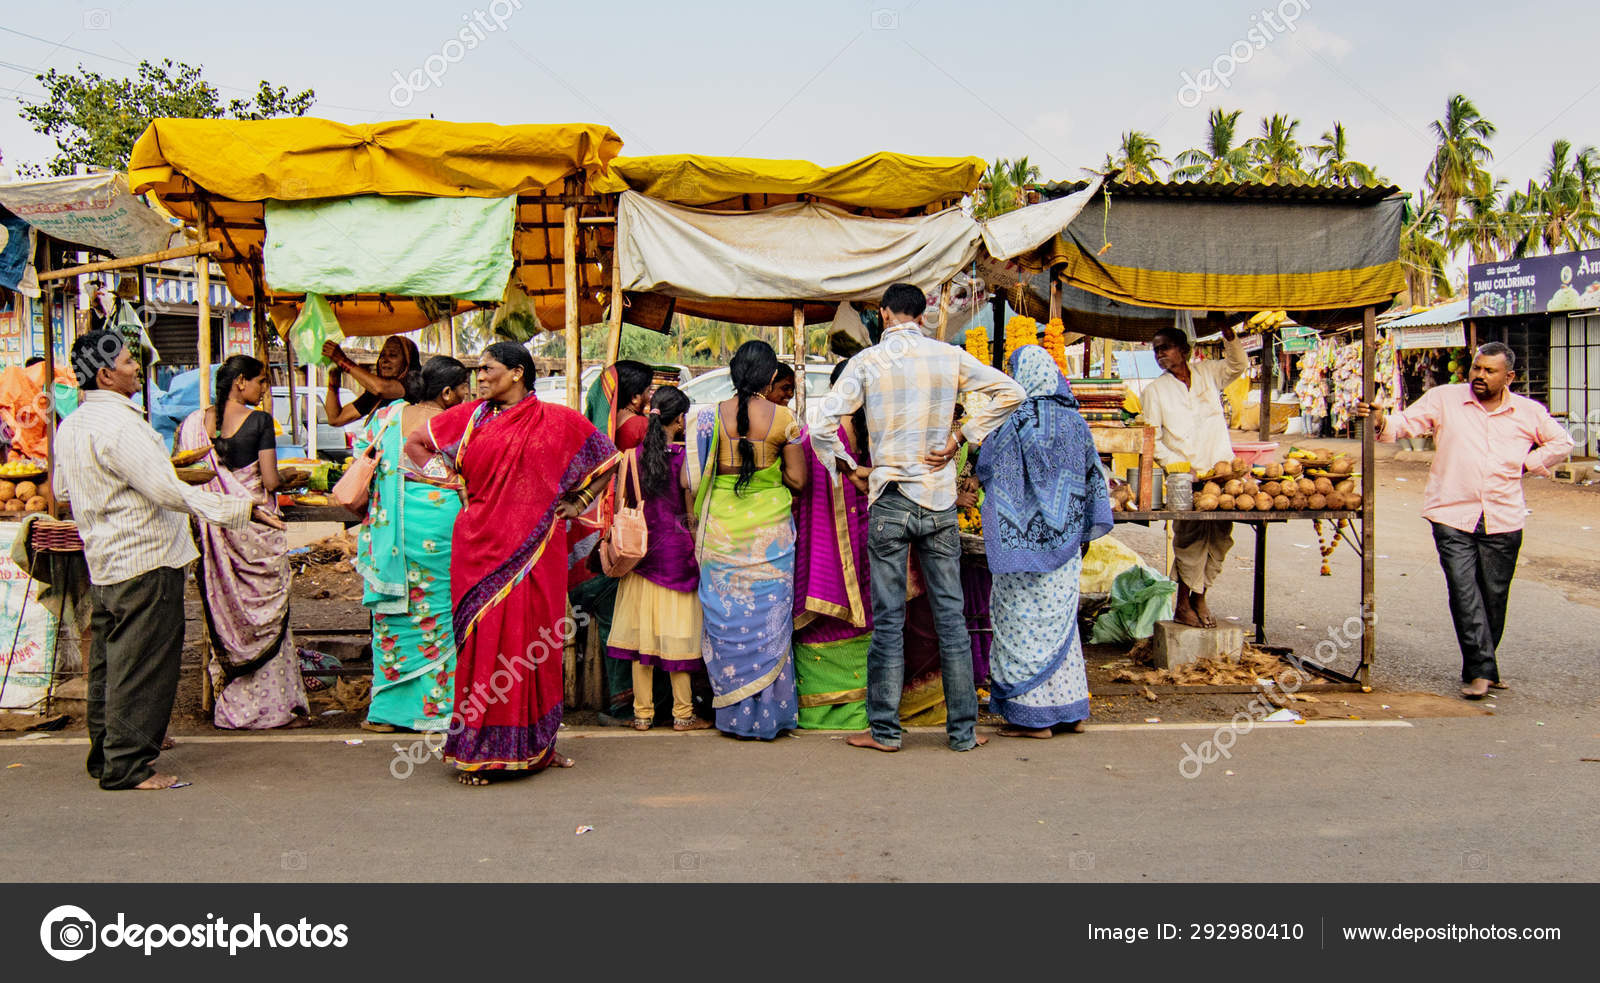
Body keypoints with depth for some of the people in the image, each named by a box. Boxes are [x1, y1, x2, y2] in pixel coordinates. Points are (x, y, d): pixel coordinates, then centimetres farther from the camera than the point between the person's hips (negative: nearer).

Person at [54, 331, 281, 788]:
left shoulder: (70, 426, 10)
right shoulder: (118, 425, -20)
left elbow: (62, 492, 22)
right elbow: (169, 493, -25)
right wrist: (243, 508, -26)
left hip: (103, 562, 10)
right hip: (144, 562, -10)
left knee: (109, 661, 17)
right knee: (140, 665, -2)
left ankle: (105, 753, 27)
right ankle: (127, 764, 4)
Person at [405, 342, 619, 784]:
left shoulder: (557, 420, 2)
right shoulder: (472, 416, 9)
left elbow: (609, 458, 11)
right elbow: (415, 443, 21)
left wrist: (577, 503, 6)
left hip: (535, 549, -1)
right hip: (480, 546, 1)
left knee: (534, 642, 3)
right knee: (482, 641, 0)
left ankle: (536, 742, 17)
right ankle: (476, 751, 7)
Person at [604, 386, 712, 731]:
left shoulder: (633, 453, 0)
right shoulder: (684, 455, -9)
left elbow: (620, 502, 3)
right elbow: (692, 509, -7)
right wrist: (696, 547, 4)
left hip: (641, 551, 3)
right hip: (676, 553, -3)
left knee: (642, 630, 8)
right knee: (678, 631, 4)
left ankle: (643, 713, 14)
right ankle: (683, 713, 10)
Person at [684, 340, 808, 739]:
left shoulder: (710, 416, -4)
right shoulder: (783, 418, -5)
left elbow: (696, 478, -2)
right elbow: (797, 480, -2)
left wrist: (697, 523, 12)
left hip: (721, 526, 1)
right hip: (770, 527, -1)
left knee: (727, 616, 10)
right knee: (769, 616, 9)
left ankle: (733, 712, 16)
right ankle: (770, 711, 14)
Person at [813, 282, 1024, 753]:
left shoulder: (867, 361, -3)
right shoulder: (949, 356, 3)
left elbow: (823, 428, -9)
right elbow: (1010, 392, 4)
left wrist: (851, 470, 5)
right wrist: (960, 438, 3)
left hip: (890, 501, -2)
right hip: (941, 500, 2)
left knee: (888, 619, 4)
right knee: (951, 615, 7)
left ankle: (885, 729, 10)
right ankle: (963, 729, 12)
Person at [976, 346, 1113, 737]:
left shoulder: (1014, 421, -14)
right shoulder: (1075, 420, 6)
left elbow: (985, 470, -4)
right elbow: (1093, 478, 12)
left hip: (1024, 539, -7)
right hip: (1065, 542, 7)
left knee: (1024, 622, 2)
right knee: (1060, 619, 15)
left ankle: (1033, 716, 7)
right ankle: (1071, 709, 21)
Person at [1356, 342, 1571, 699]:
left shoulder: (1529, 412, 9)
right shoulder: (1444, 399, 3)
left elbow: (1562, 442, 22)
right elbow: (1407, 423, -5)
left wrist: (1527, 464, 9)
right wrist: (1381, 421, -26)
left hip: (1503, 521, 2)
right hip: (1452, 515, -2)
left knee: (1494, 596, 8)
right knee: (1464, 592, -12)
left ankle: (1482, 668, 23)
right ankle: (1481, 671, -10)